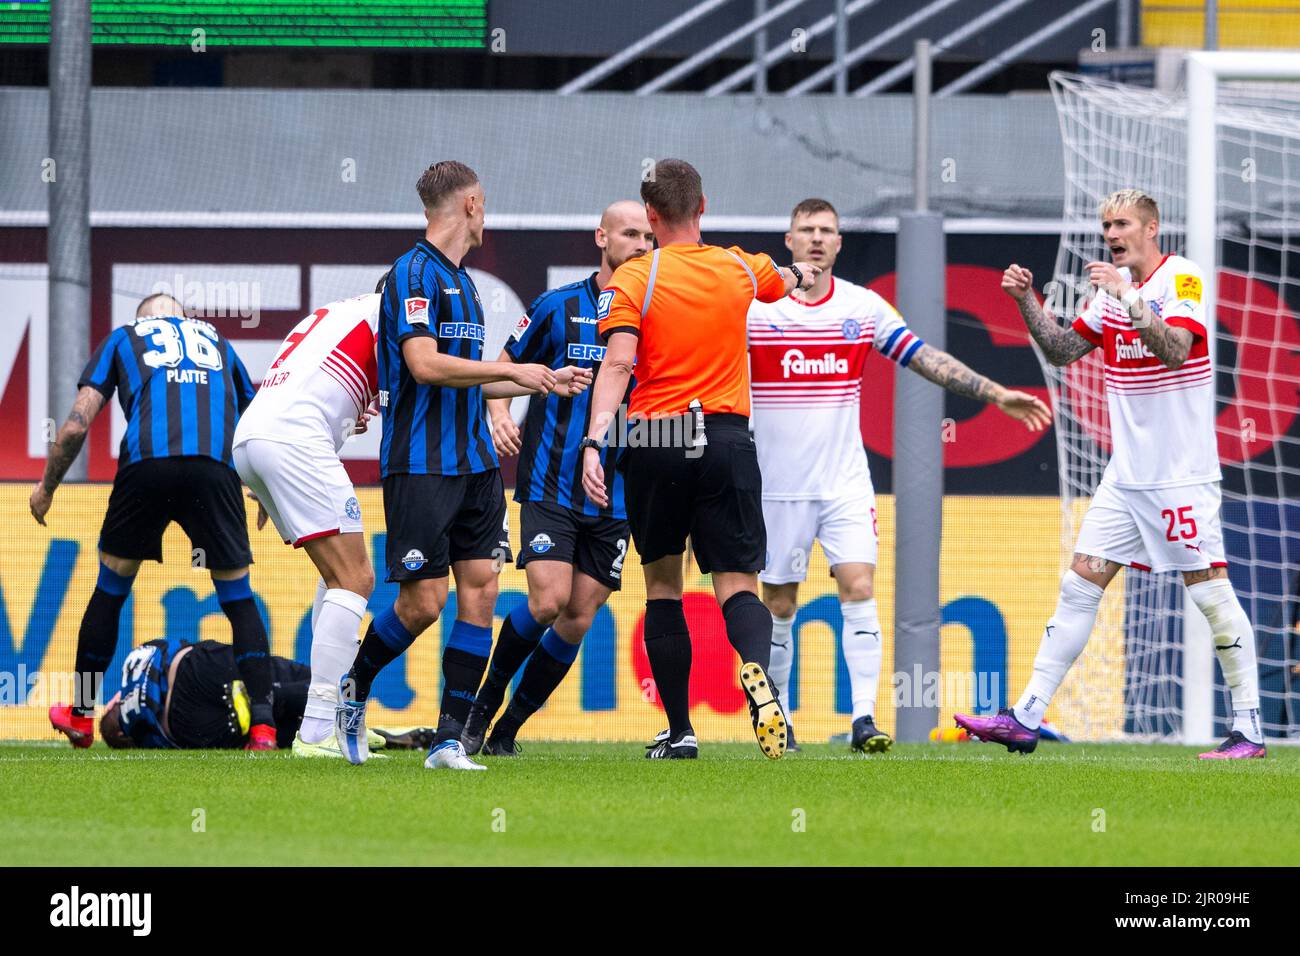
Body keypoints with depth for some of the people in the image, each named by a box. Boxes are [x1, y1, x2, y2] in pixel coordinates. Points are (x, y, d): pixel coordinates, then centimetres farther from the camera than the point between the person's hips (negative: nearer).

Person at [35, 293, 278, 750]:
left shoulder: (123, 339, 24)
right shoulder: (217, 341, 31)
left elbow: (77, 424, 14)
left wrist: (46, 487, 27)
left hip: (146, 464, -1)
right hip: (216, 467, 1)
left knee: (110, 590, 18)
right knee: (238, 597, 11)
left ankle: (80, 713, 27)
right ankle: (262, 725, -1)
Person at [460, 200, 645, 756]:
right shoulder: (558, 307, 1)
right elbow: (505, 366, 12)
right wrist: (499, 416, -7)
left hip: (616, 497, 3)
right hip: (551, 485, -3)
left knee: (577, 621, -1)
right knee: (549, 600, -18)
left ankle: (508, 729, 15)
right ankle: (486, 701, 6)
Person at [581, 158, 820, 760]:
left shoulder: (632, 279, -1)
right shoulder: (739, 269, 10)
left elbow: (618, 364, -14)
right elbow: (781, 281, 35)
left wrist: (594, 442, -20)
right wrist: (801, 275, 59)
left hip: (654, 444, -1)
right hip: (726, 441, 1)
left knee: (663, 585, 12)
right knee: (737, 585, -1)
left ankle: (679, 731, 11)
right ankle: (756, 672, -35)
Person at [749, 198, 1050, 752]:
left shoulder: (864, 307, 5)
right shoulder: (755, 307, -3)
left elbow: (927, 359, 7)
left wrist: (995, 394, 2)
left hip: (845, 483, 1)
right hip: (777, 487, -1)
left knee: (858, 590, -12)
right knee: (778, 606, 5)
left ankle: (863, 720, -15)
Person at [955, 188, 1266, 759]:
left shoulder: (1181, 279, -10)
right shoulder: (1112, 286, 12)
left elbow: (1175, 349, -25)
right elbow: (1062, 352, 18)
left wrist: (1126, 298, -28)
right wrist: (1028, 302, 6)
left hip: (1182, 474, -7)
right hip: (1127, 474, 7)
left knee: (1210, 592, -5)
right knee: (1079, 585, 3)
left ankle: (1248, 729, 0)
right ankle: (1025, 719, 2)